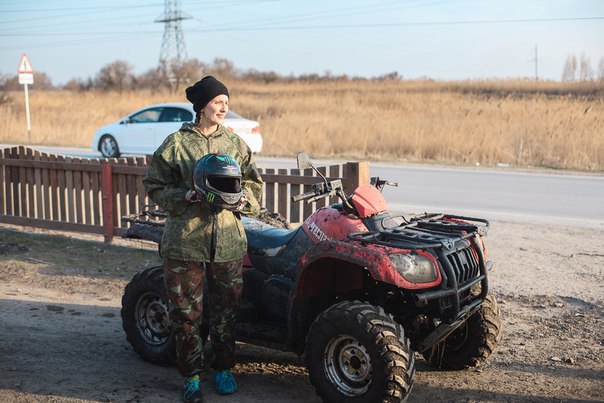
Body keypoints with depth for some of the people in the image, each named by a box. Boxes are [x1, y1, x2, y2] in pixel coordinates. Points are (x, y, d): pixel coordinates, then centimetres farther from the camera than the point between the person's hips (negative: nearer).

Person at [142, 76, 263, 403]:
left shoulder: (235, 143, 8)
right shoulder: (176, 143, -1)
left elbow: (253, 183, 13)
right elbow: (155, 186, 1)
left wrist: (242, 198, -8)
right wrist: (185, 197, -15)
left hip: (228, 240, 3)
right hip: (185, 239, -2)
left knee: (225, 308, 11)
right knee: (186, 310, 5)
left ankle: (223, 368, 29)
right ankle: (191, 375, 21)